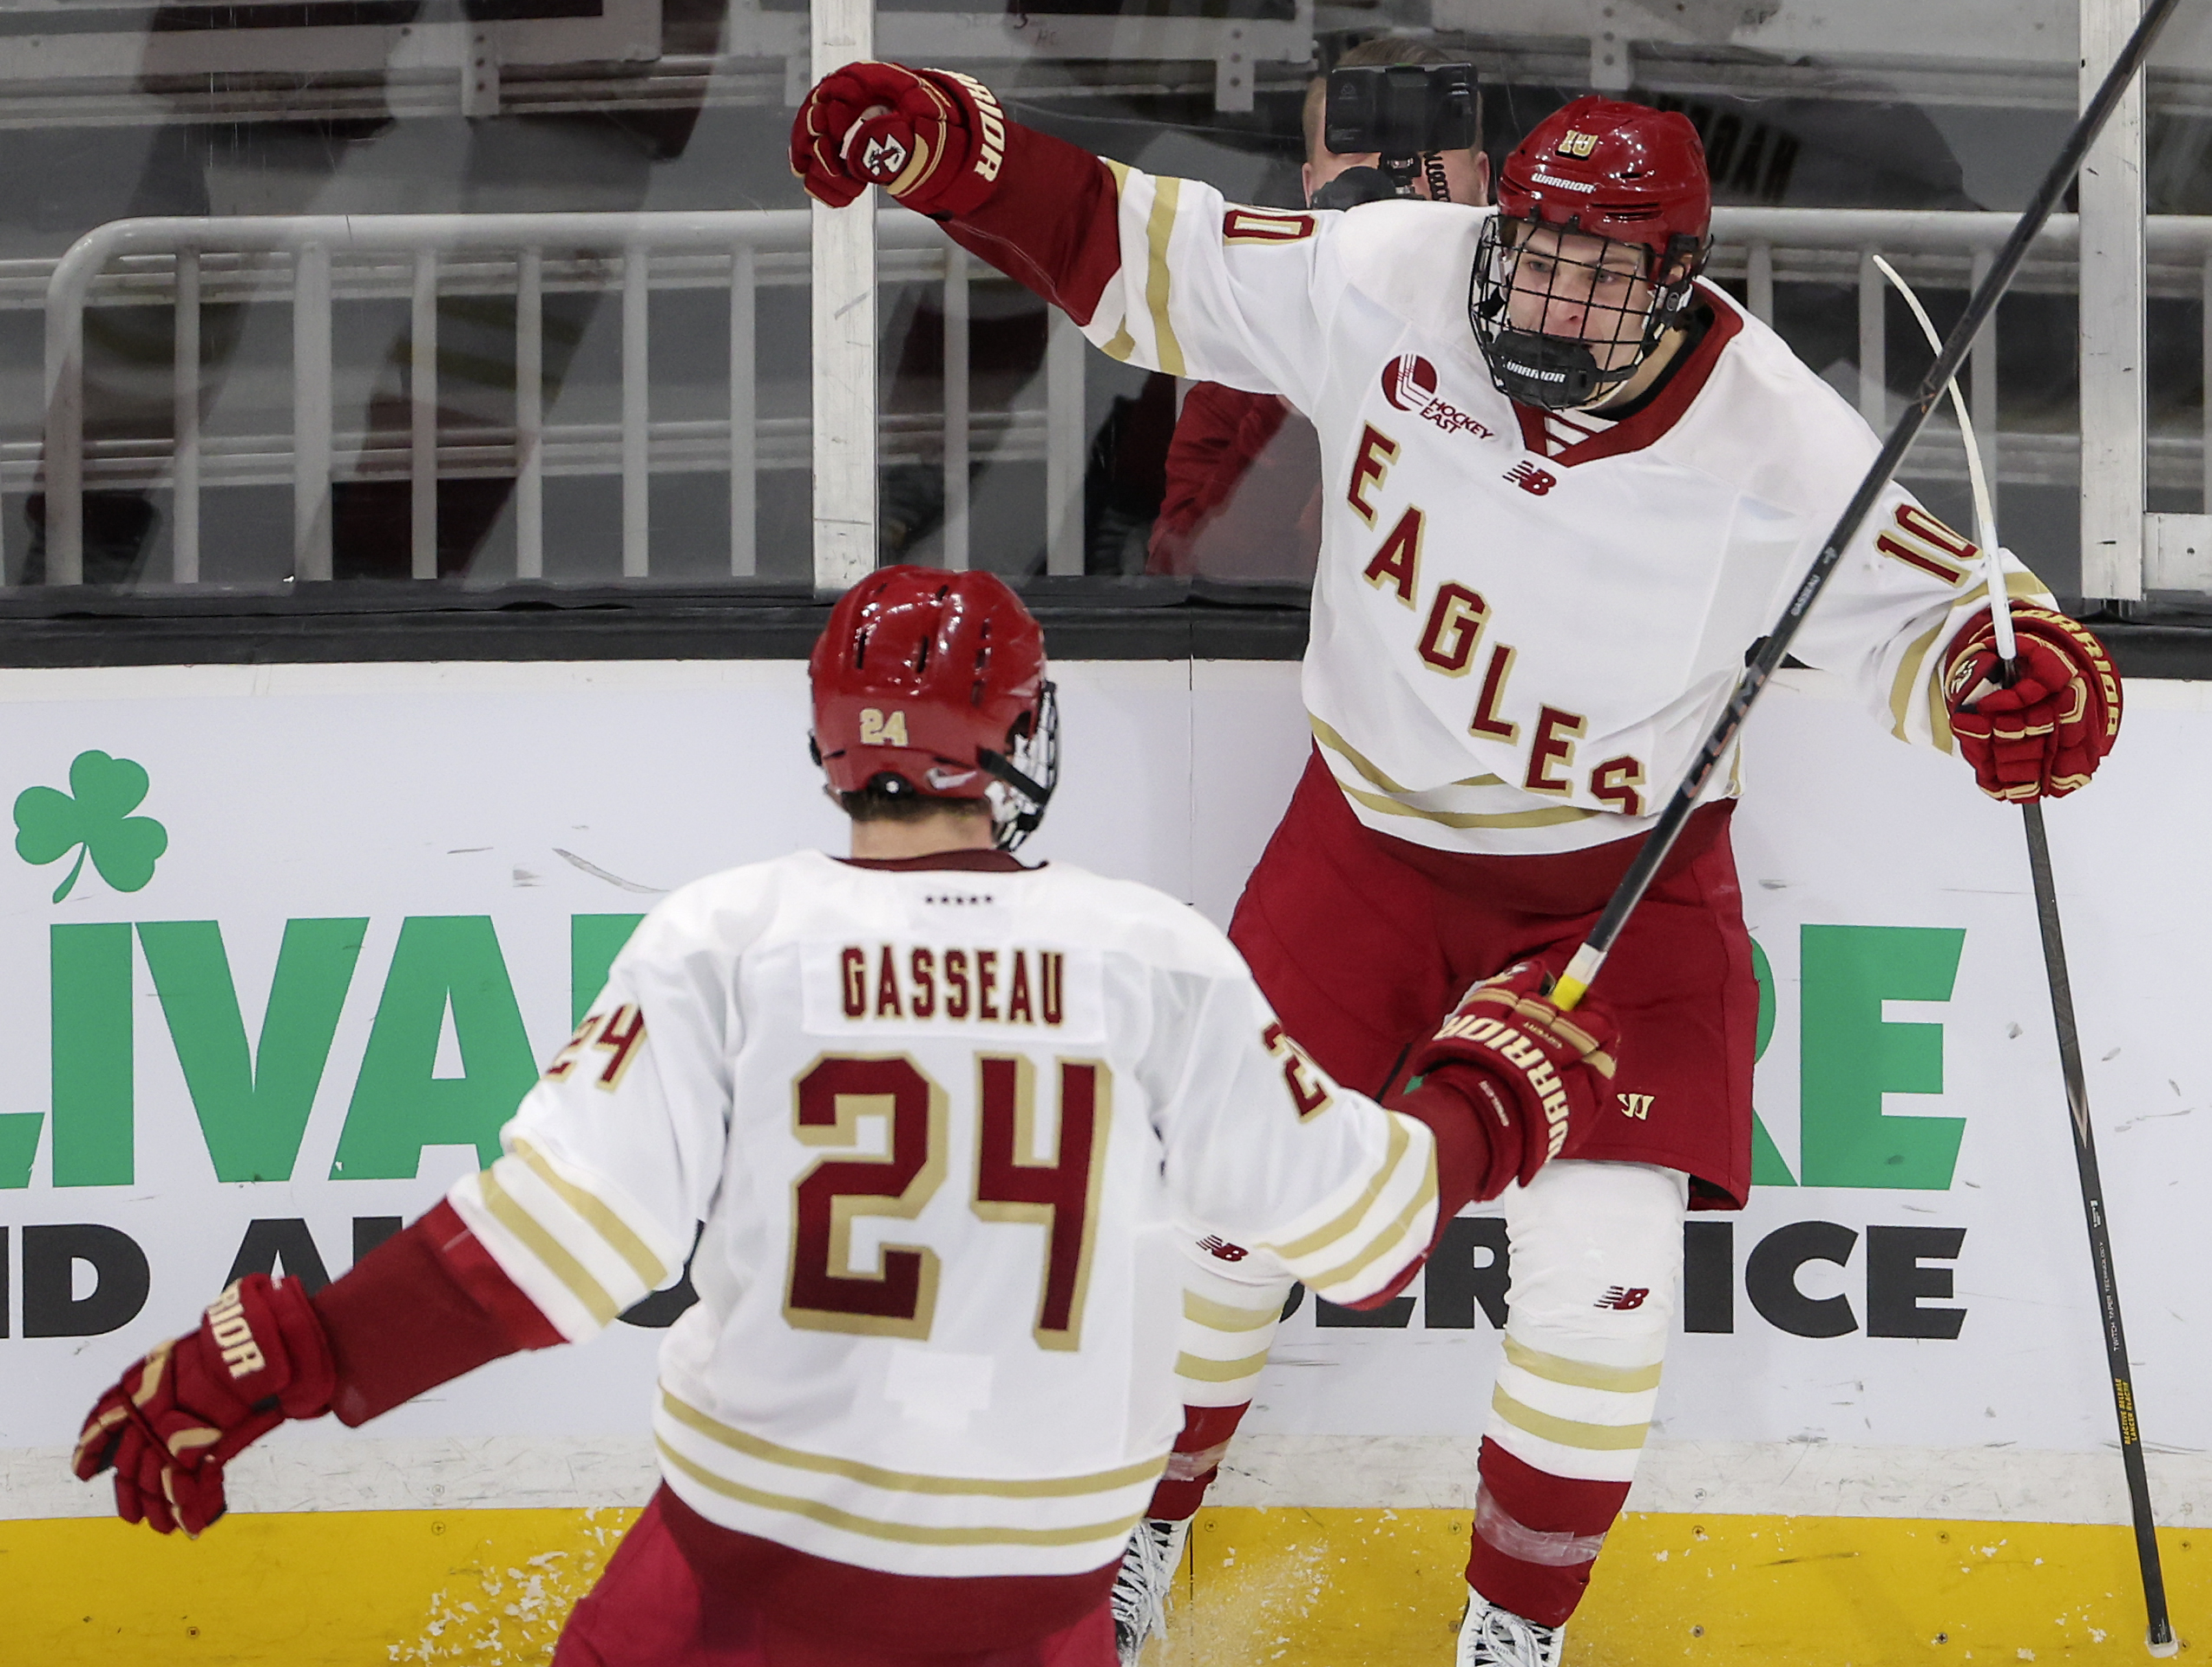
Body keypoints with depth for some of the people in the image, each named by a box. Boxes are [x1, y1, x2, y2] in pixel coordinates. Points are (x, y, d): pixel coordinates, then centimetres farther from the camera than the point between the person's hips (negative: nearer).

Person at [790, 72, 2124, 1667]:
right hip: (1375, 834, 2)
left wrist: (2025, 686, -33)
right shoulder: (1376, 282, -18)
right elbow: (1138, 254, -8)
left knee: (1600, 1264, -12)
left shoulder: (1774, 446, -21)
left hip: (1622, 879, -2)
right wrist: (943, 142, -19)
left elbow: (1926, 606, -11)